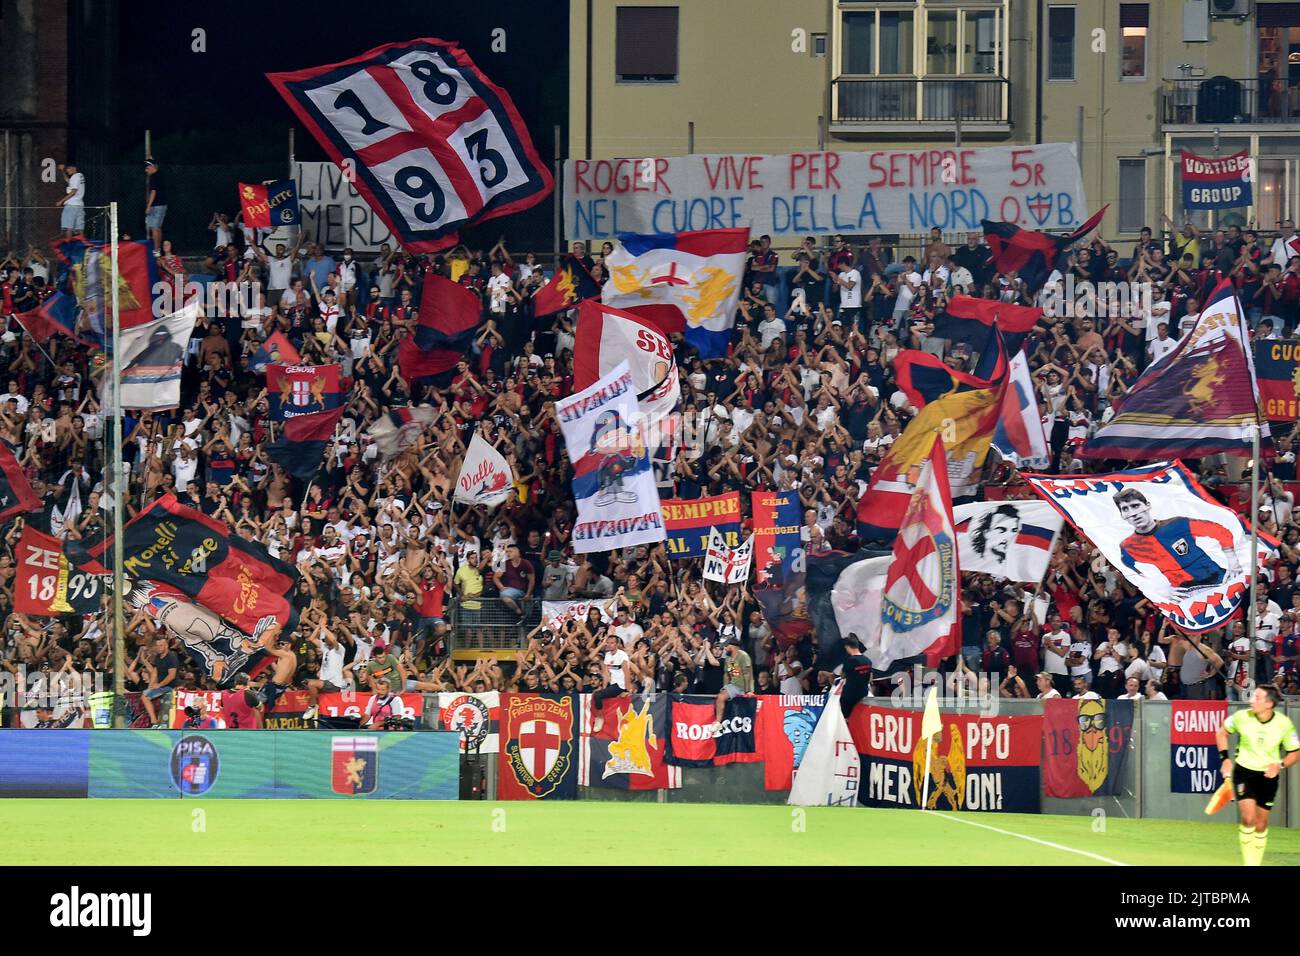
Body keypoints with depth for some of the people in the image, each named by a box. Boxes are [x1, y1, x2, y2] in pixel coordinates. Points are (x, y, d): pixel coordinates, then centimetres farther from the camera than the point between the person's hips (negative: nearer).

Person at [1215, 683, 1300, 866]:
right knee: (1248, 818, -19)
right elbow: (1221, 732, 6)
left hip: (1268, 775, 1)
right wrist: (1225, 758, -3)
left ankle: (1256, 863, 26)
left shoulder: (1284, 724, -15)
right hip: (1244, 771, -1)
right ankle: (1248, 862, -6)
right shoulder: (1242, 717, -15)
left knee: (1261, 825, 9)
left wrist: (1279, 765, -20)